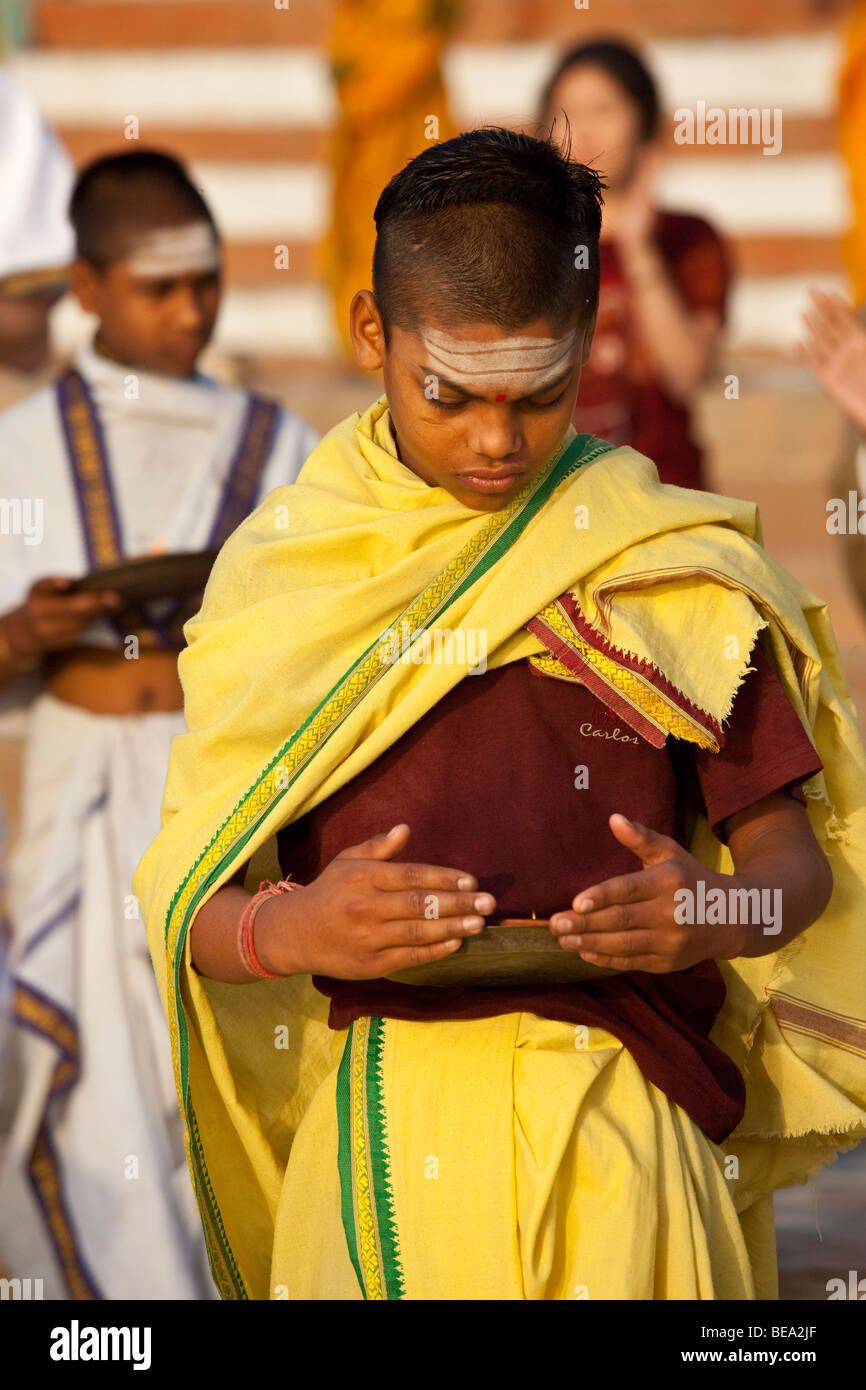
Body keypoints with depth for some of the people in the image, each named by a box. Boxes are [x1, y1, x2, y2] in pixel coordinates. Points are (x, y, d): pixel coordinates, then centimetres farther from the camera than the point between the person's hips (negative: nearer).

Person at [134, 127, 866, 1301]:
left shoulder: (675, 571, 4)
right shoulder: (284, 570, 6)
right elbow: (189, 905, 4)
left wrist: (713, 914, -17)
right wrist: (288, 930, -19)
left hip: (621, 1128, -1)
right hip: (378, 1129, 1)